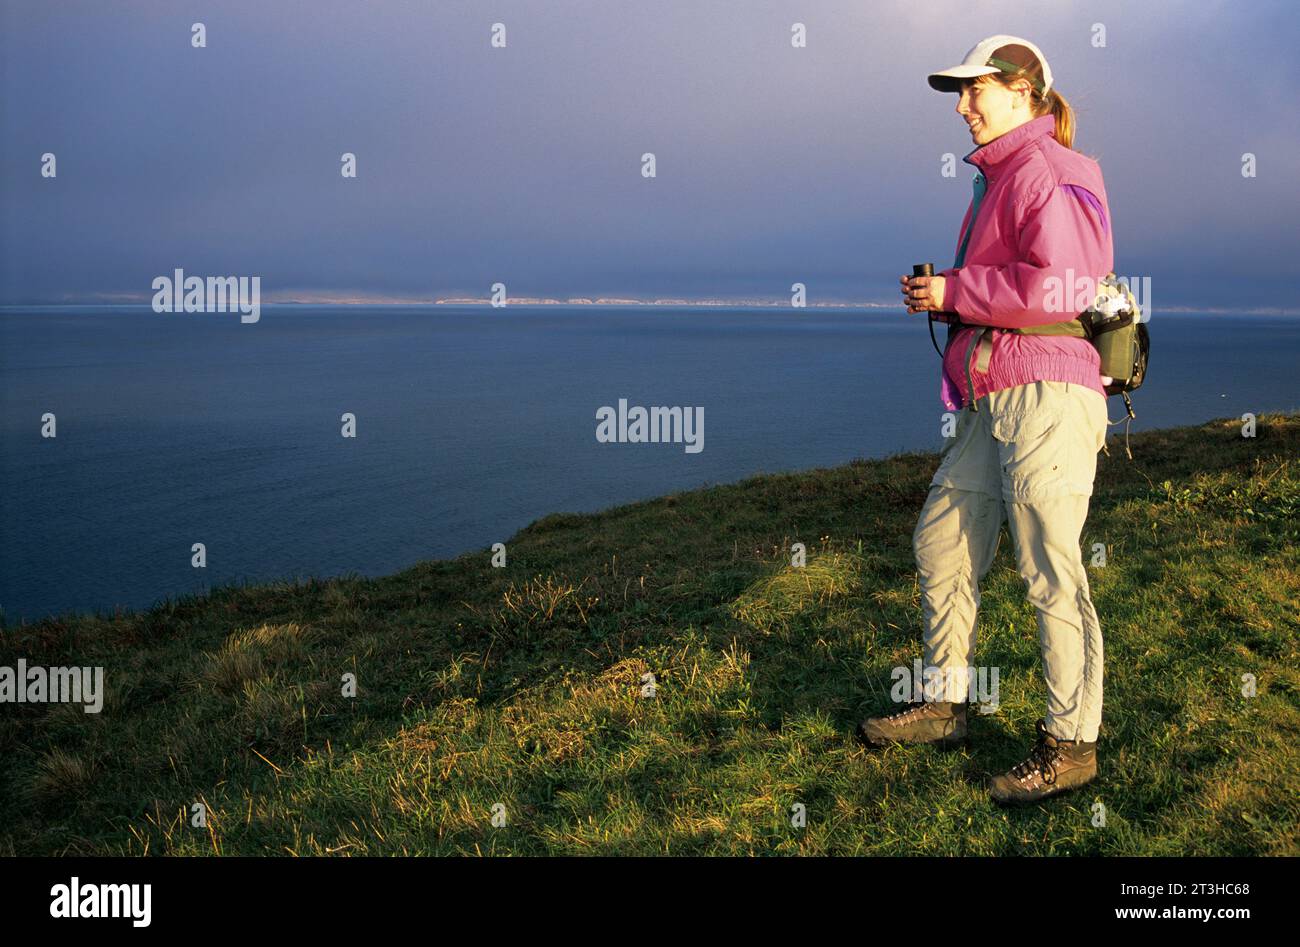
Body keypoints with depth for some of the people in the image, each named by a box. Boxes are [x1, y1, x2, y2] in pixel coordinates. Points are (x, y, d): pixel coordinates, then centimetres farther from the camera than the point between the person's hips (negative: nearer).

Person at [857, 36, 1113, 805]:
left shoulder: (1045, 170, -9)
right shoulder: (998, 178, 23)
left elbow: (1056, 285, -21)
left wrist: (955, 291, -11)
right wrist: (939, 295, 12)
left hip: (1045, 394, -11)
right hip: (993, 401, 11)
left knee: (1050, 568, -7)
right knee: (943, 541, 13)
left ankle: (1072, 743, 2)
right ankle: (947, 705, 26)